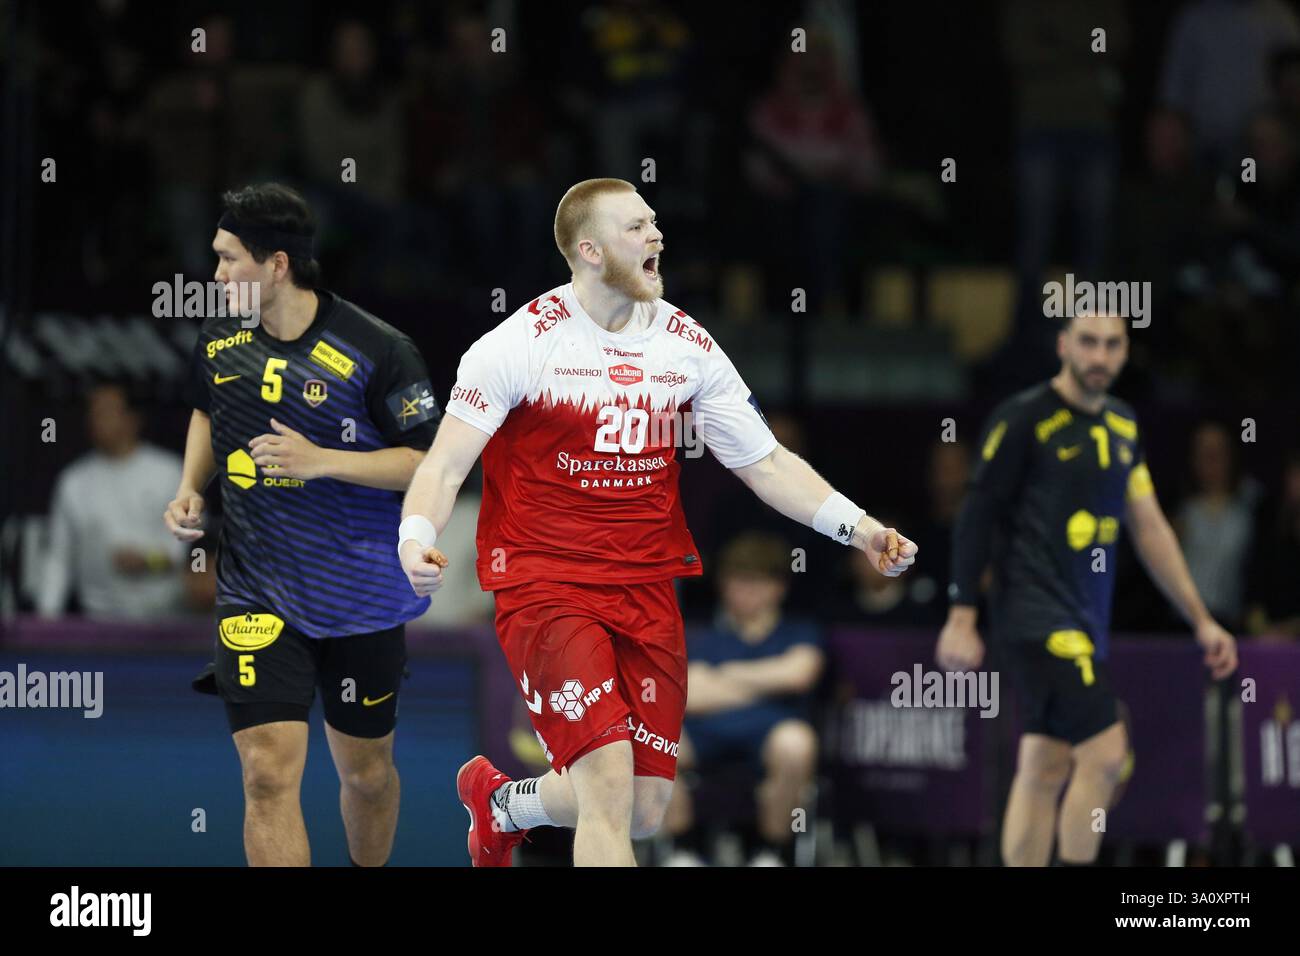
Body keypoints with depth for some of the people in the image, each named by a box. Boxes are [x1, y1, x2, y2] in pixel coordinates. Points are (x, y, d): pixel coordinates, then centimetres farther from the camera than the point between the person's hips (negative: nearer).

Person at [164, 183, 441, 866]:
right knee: (268, 773, -12)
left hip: (361, 600, -2)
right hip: (255, 597, 2)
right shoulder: (220, 340, 1)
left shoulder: (375, 350, -14)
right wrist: (191, 488, 7)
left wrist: (320, 461, -21)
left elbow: (428, 462, -11)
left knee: (367, 771, 13)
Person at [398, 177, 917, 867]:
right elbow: (446, 464, -10)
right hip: (544, 583, -5)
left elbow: (765, 463, 10)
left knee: (644, 811, 7)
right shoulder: (520, 343, -8)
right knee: (609, 777, -22)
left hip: (647, 589, 5)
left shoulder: (687, 345, 5)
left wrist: (854, 526, -3)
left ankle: (501, 801, 36)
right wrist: (417, 538, -30)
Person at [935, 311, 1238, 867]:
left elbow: (1149, 529, 20)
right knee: (1105, 752, -16)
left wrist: (1200, 620, 18)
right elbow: (978, 515, -7)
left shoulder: (1123, 426, 15)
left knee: (1044, 769, 7)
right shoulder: (1025, 419, -8)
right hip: (1038, 613, -7)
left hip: (1084, 622, 7)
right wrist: (961, 617, -10)